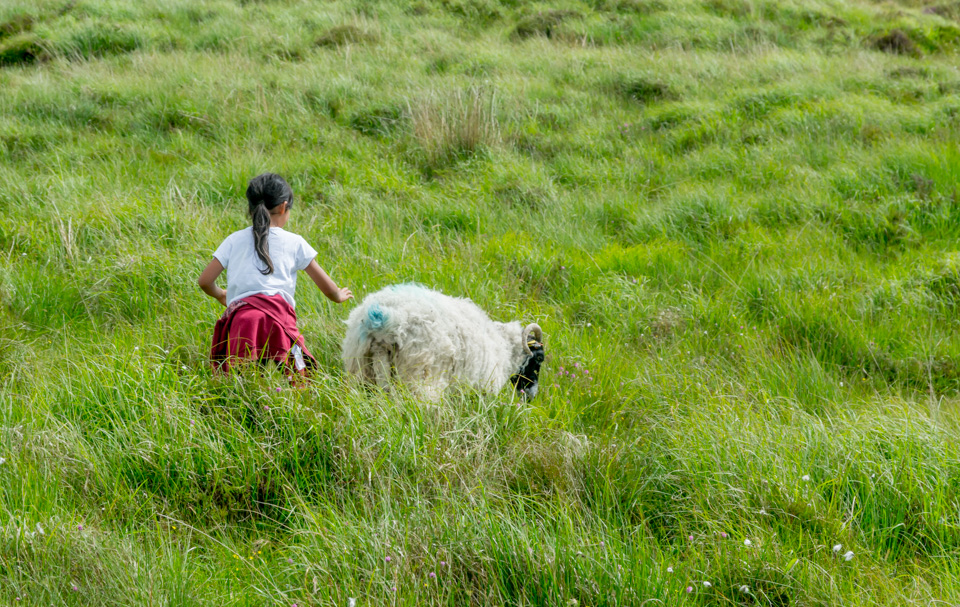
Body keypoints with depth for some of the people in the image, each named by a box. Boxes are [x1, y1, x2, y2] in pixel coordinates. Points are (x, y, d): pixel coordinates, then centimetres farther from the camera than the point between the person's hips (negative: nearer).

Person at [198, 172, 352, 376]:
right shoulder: (294, 242, 16)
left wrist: (220, 295, 40)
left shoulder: (234, 240, 20)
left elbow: (204, 281, 18)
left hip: (238, 318, 2)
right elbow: (328, 288, 22)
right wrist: (339, 296, 46)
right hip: (277, 314, -2)